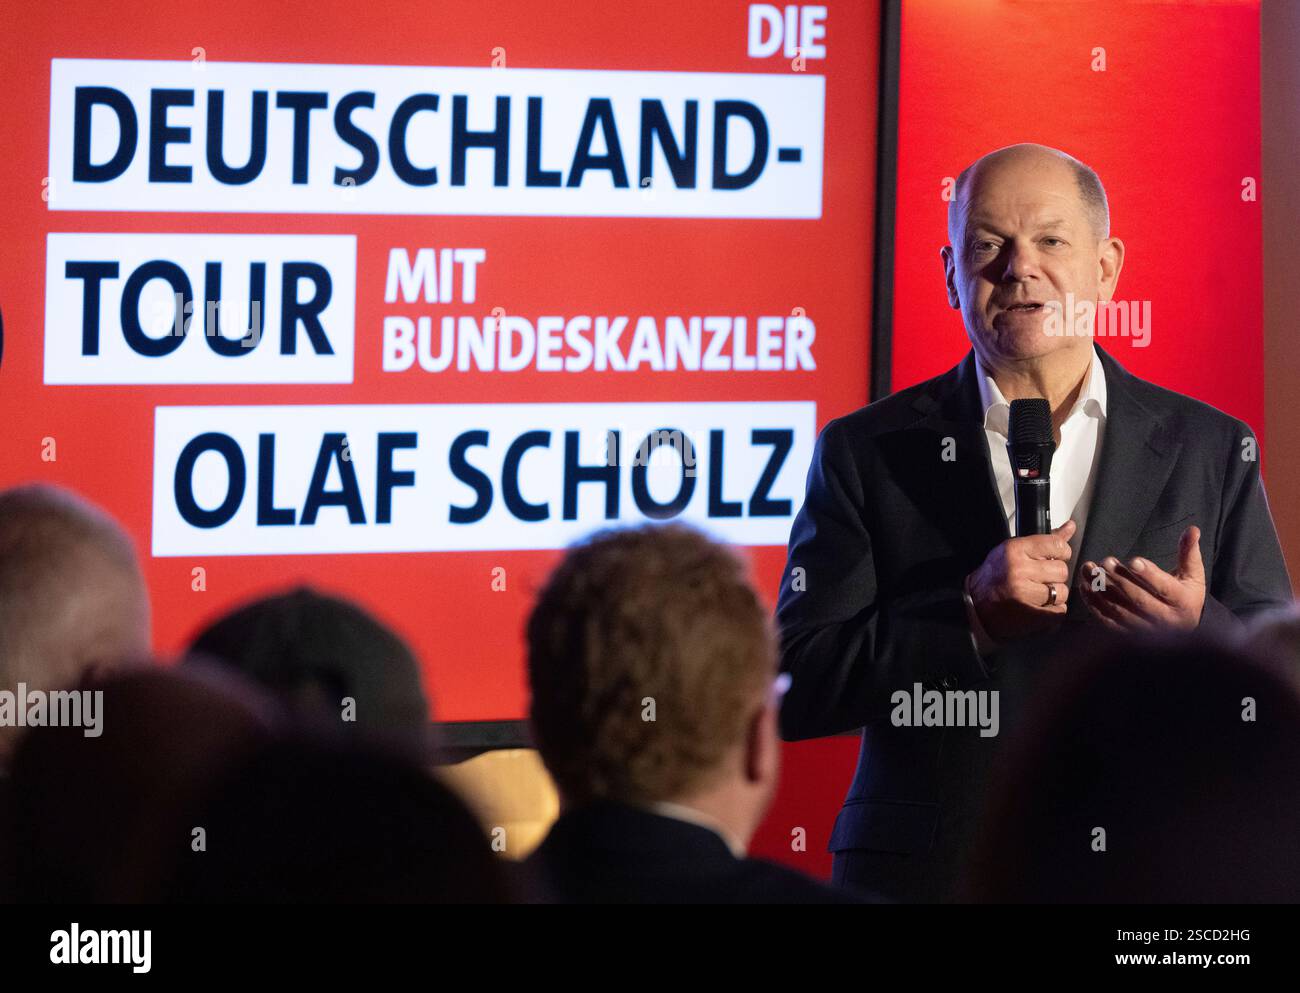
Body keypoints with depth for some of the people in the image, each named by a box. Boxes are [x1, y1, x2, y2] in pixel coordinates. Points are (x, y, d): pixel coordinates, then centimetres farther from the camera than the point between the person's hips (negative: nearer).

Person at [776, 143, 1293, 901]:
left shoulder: (1211, 450, 6)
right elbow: (795, 688, -6)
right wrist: (972, 615, -17)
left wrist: (1200, 629, -16)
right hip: (928, 873, -1)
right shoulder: (868, 453, 2)